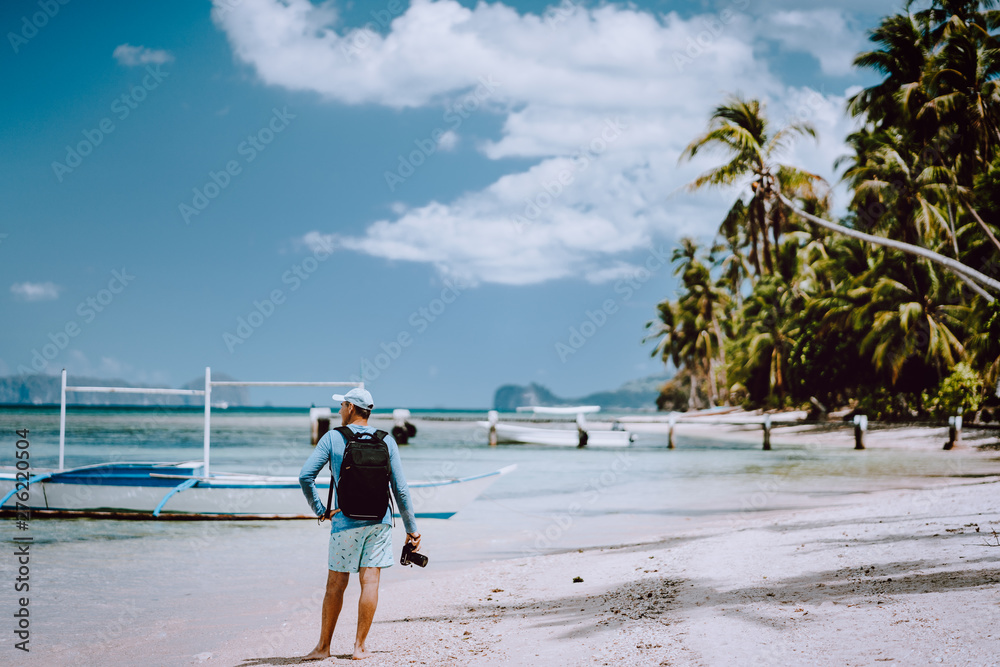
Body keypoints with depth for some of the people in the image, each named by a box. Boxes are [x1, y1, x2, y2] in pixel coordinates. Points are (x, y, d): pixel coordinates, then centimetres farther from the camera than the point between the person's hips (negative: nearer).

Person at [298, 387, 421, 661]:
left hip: (345, 522, -1)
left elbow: (305, 476, -10)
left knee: (336, 585, 8)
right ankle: (359, 647, 4)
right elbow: (400, 488, 0)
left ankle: (323, 647, 16)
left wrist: (320, 509, 2)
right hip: (379, 520, 1)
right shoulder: (386, 441, 2)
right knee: (370, 582, 3)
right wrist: (411, 528, 5)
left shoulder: (332, 438, -3)